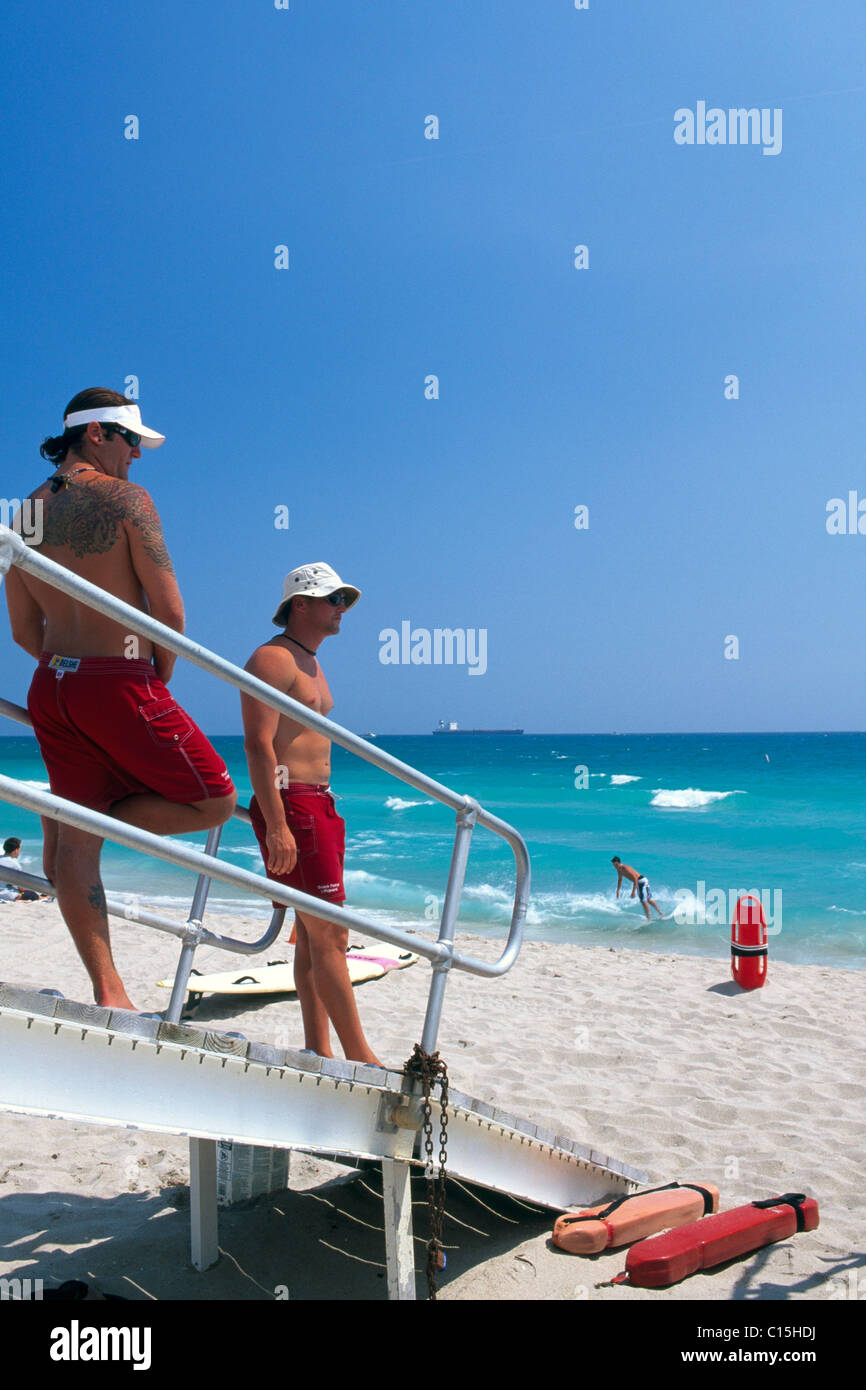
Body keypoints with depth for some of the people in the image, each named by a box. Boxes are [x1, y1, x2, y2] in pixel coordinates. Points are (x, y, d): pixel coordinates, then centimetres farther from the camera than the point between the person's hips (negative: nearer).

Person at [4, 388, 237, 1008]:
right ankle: (69, 819, 2)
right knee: (215, 802, 5)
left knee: (78, 843, 8)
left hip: (51, 686, 8)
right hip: (121, 682, -8)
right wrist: (159, 679, 5)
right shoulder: (124, 497, -6)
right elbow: (170, 612, -11)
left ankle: (108, 992, 8)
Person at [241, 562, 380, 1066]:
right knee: (330, 934, -9)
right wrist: (276, 825, -24)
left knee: (313, 933, 10)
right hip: (289, 804, -10)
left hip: (319, 803, 10)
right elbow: (258, 744, -18)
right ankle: (360, 1056, -4)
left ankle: (320, 1053, 16)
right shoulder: (272, 658, -10)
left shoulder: (311, 665, 20)